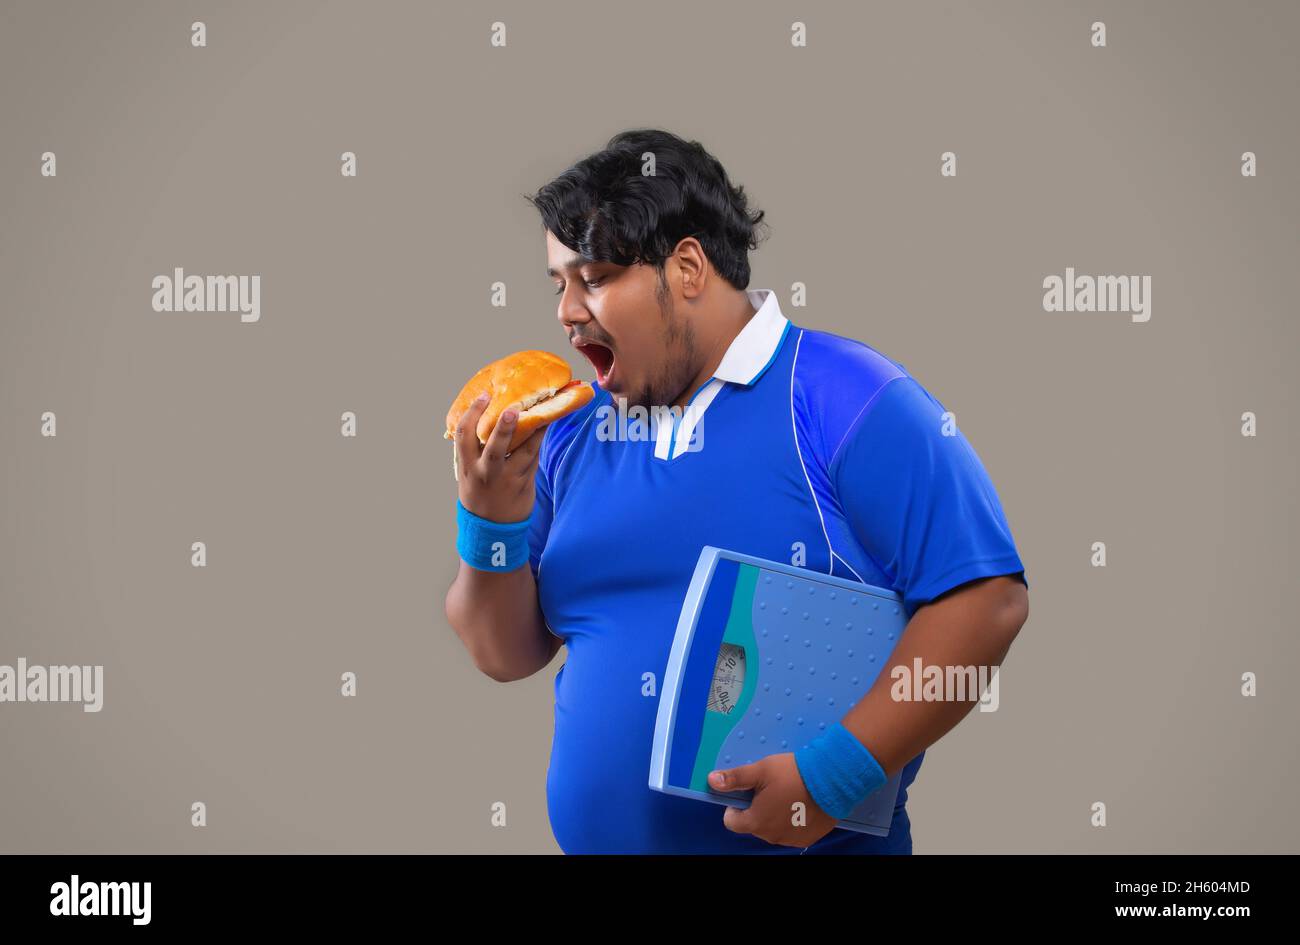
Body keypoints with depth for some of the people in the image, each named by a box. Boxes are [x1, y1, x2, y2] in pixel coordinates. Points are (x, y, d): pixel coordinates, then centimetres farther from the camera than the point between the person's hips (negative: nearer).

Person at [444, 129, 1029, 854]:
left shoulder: (846, 400, -11)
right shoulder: (571, 433, 5)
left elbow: (985, 599, -17)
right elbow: (508, 655, 9)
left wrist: (838, 772, -23)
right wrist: (492, 524, -10)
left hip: (808, 843, -5)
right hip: (593, 836, 5)